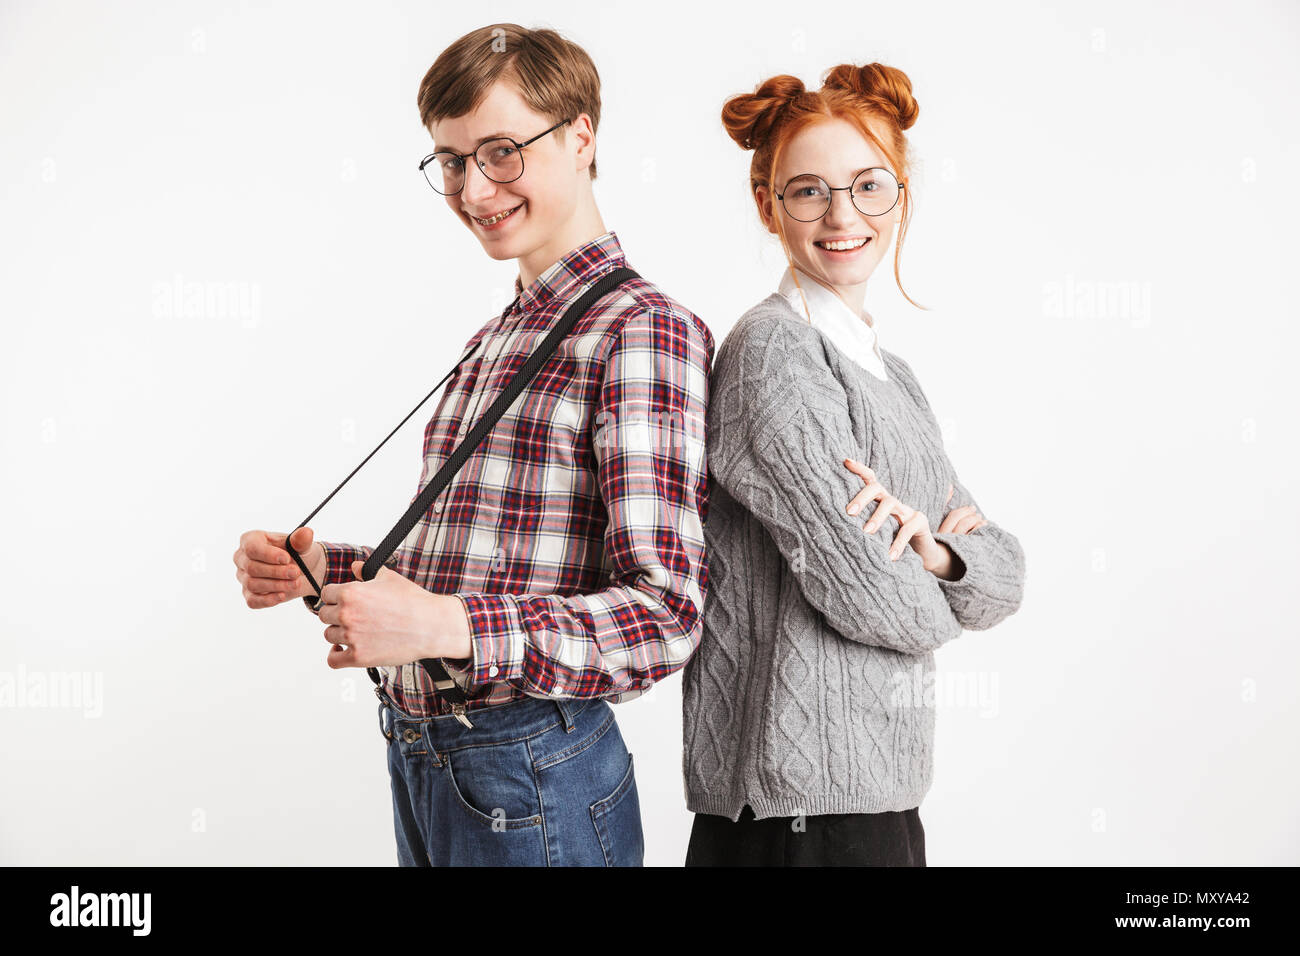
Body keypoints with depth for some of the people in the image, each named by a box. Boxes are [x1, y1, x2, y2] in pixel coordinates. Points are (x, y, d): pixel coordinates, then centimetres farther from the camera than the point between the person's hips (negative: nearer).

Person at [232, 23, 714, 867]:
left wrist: (450, 626, -30)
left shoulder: (643, 330, -13)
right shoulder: (492, 340, 15)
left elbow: (666, 617, -21)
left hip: (528, 775, -8)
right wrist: (319, 570, 1)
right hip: (416, 756, 8)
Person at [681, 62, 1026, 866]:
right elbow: (873, 598, -20)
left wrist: (932, 552, -12)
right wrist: (939, 596, 1)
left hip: (880, 787, 8)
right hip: (804, 806, -8)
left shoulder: (890, 373, 15)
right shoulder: (773, 352, -13)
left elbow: (1006, 580, 9)